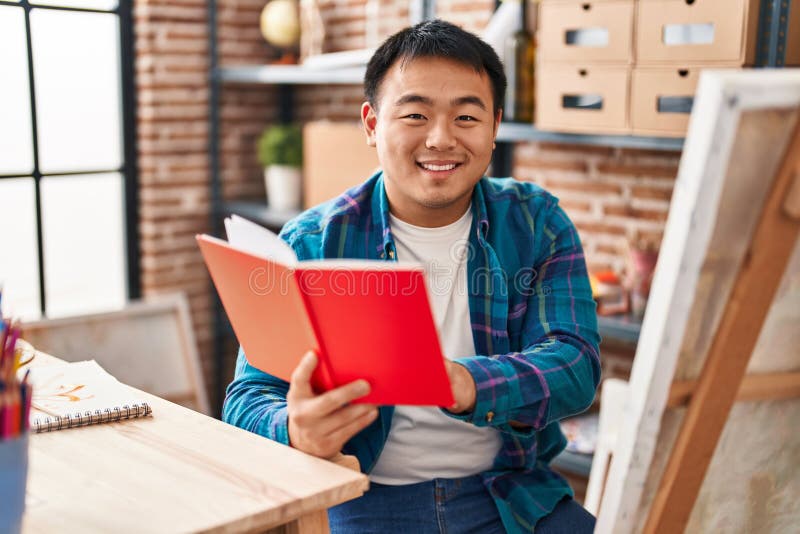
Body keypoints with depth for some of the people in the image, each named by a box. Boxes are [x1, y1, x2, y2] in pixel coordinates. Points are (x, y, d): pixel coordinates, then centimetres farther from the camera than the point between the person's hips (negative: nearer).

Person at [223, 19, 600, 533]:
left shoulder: (537, 224, 2)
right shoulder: (310, 245, -4)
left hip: (512, 490, 2)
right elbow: (250, 398, -6)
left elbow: (577, 362, -11)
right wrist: (296, 430, -32)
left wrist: (469, 384, -33)